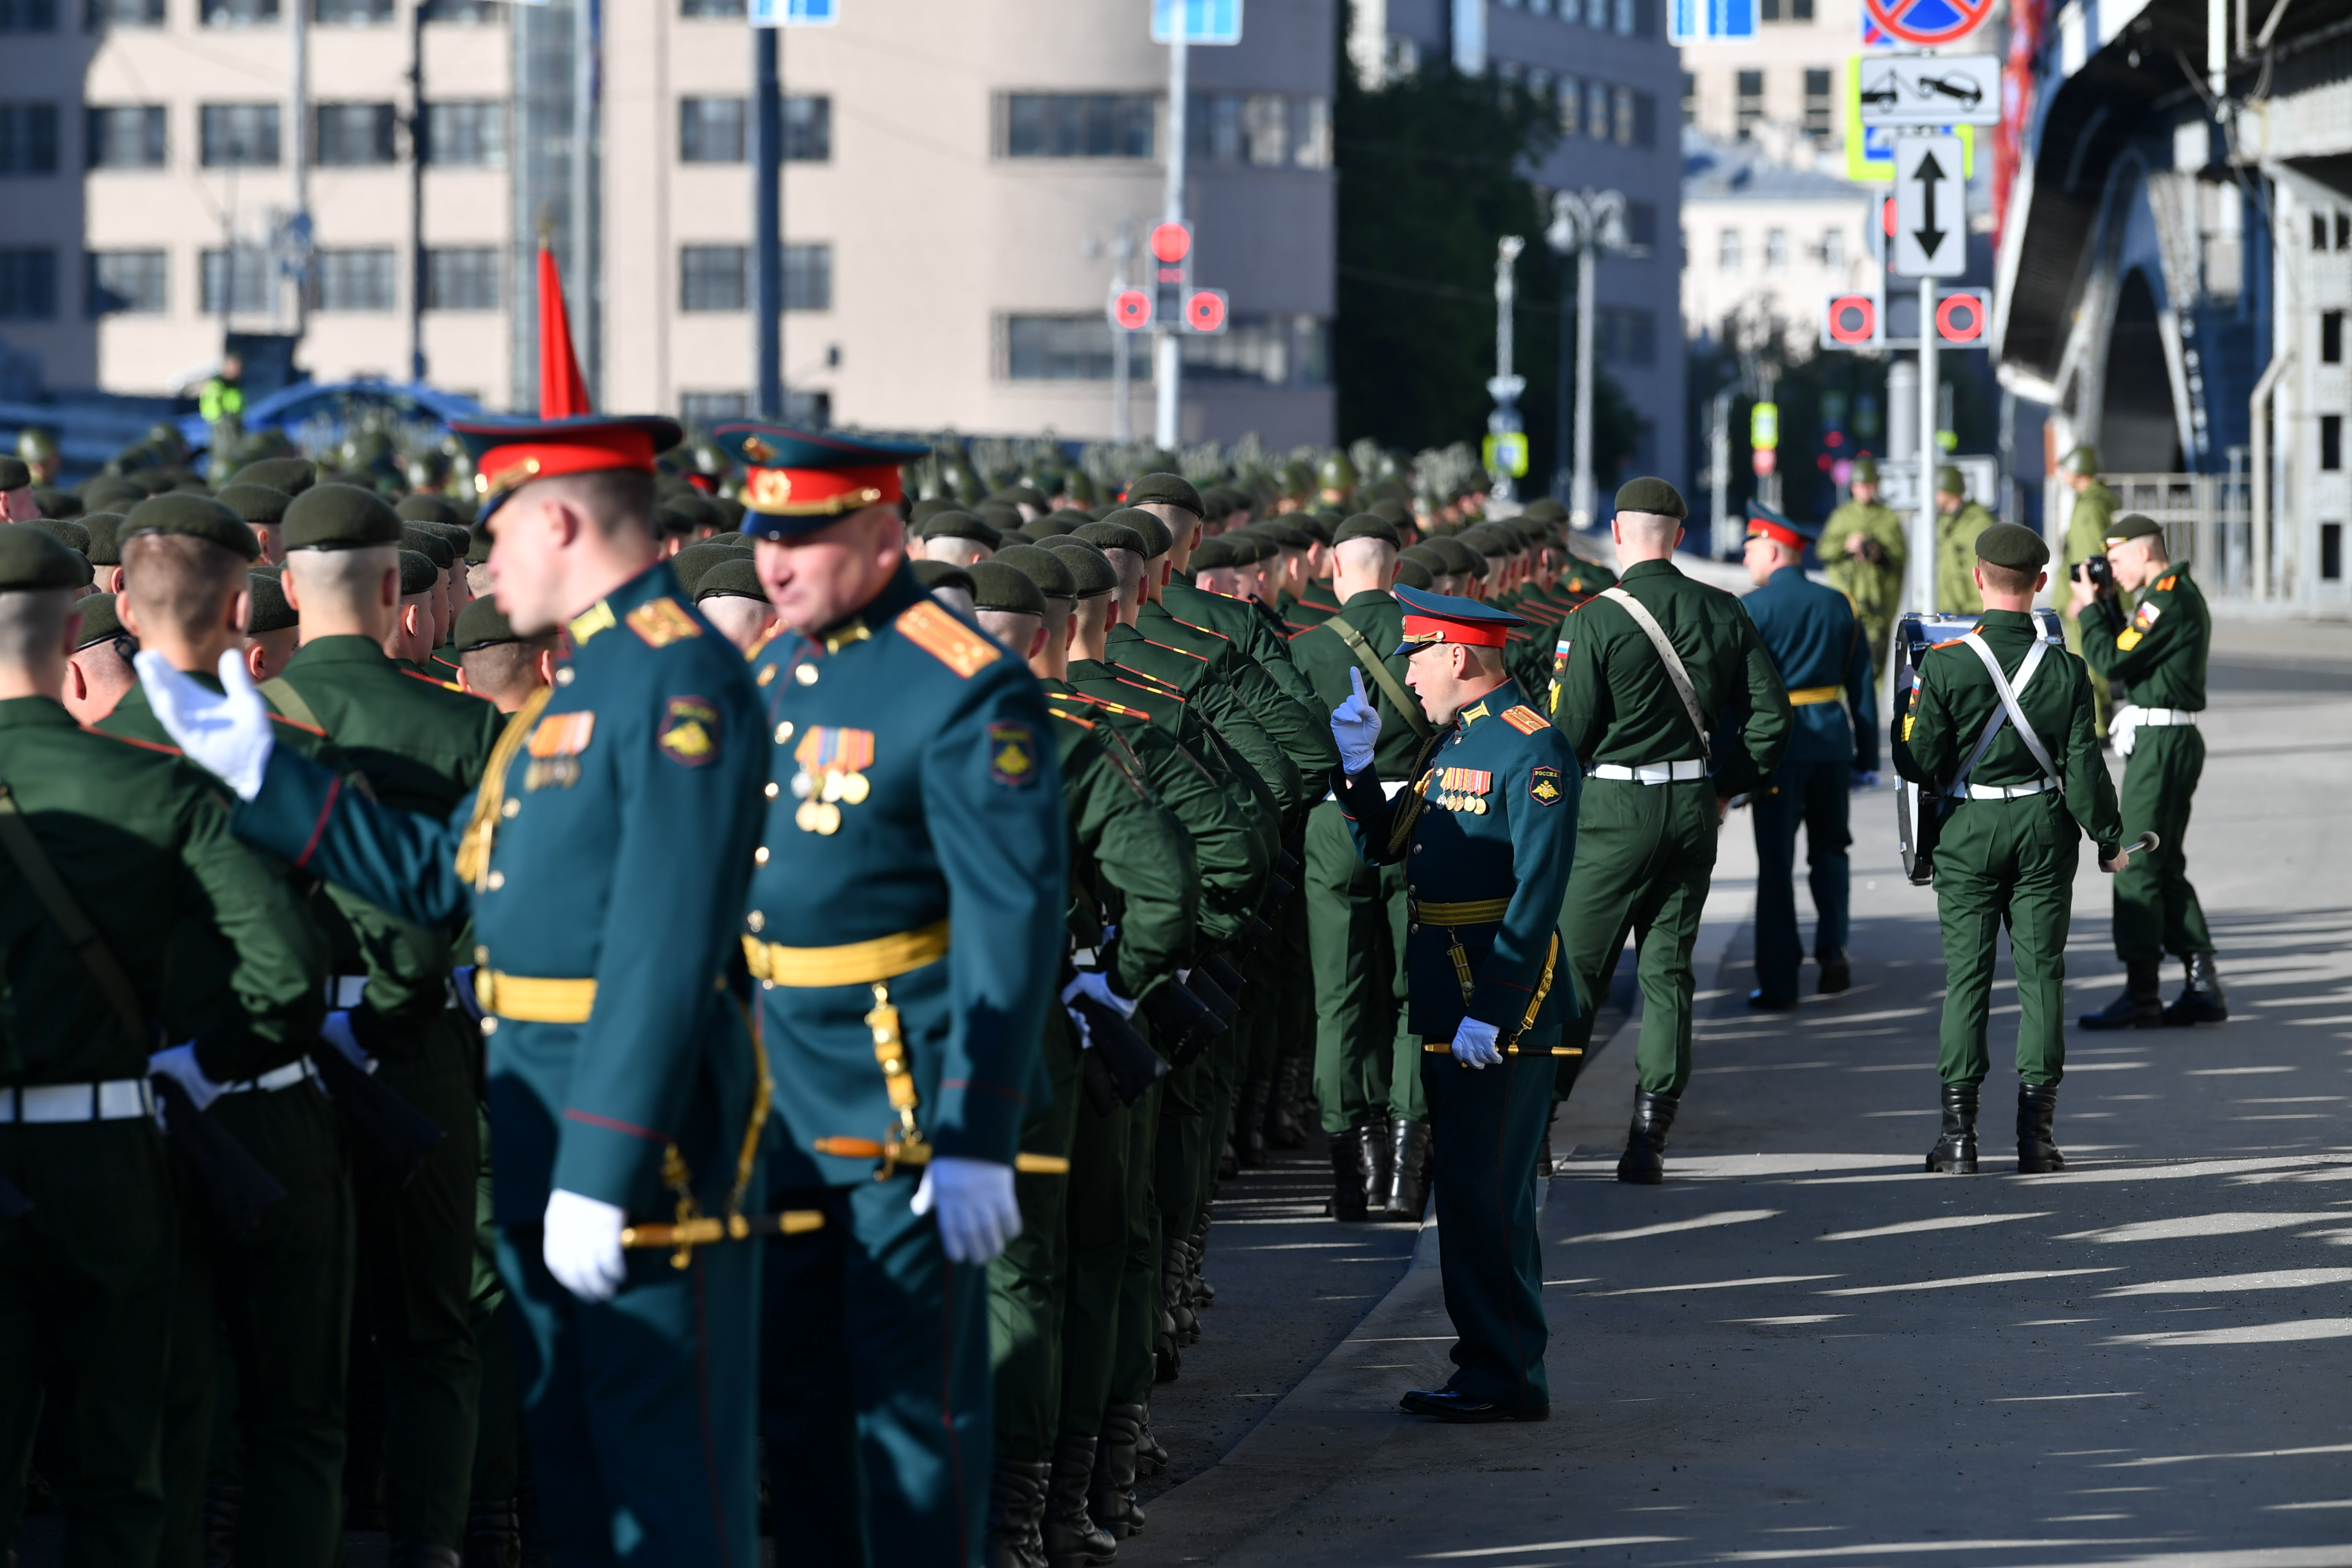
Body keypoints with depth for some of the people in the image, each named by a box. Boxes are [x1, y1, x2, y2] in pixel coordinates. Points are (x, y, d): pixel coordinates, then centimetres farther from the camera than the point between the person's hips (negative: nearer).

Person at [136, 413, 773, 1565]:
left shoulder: (680, 677, -16)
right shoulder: (577, 679, 16)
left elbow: (666, 952, -23)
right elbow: (443, 875, 18)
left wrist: (603, 1172, -24)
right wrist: (261, 773, 17)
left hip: (643, 1130, -10)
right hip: (542, 1126, 10)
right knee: (568, 1468, 16)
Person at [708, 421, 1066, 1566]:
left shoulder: (965, 690, -15)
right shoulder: (770, 670, 10)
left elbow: (1014, 915, -17)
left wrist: (977, 1139, -21)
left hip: (909, 1097, -8)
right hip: (776, 1099, 8)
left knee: (915, 1399, -2)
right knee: (794, 1396, 14)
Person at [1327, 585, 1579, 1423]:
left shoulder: (1534, 750, -15)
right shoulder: (1449, 741, 15)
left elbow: (1538, 896, -20)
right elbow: (1384, 844, 18)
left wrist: (1491, 1012, -23)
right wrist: (1356, 763, 4)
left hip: (1499, 1008, -10)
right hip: (1446, 1005, 10)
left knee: (1485, 1194, -7)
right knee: (1469, 1190, 13)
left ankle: (1507, 1379, -2)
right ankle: (1488, 1361, 20)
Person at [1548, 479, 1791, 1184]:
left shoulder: (1598, 620, -13)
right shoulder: (1723, 612, 2)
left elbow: (1570, 730, -12)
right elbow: (1771, 712, 4)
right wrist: (1727, 784, 14)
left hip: (1616, 808, -4)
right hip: (1694, 807, 4)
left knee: (1576, 968, 4)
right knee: (1668, 970, 8)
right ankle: (1648, 1143, 4)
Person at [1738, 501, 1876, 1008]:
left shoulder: (1752, 609, -7)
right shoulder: (1838, 605, 7)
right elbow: (1862, 683, 9)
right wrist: (1866, 753, 14)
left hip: (1776, 741, -4)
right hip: (1832, 738, 4)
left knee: (1776, 862, 2)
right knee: (1830, 847, 20)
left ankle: (1778, 983, 4)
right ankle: (1833, 945, 0)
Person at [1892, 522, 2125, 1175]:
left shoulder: (1945, 665, -11)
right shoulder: (2066, 670, -6)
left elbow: (1920, 763, -9)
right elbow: (2083, 767, -4)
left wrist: (1905, 717, 11)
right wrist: (2109, 839, 8)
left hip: (1968, 829, -1)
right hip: (2044, 828, 1)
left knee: (1966, 974, 4)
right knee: (2041, 973, 6)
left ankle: (1959, 1130, 1)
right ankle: (2037, 1131, 3)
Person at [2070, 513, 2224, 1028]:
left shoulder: (2168, 599, -16)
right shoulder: (2177, 595, 17)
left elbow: (2112, 662, -19)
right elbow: (2129, 655, 21)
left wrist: (2089, 610, -5)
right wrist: (2103, 608, 11)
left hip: (2160, 743, -10)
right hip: (2168, 740, 10)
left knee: (2137, 867, -7)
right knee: (2166, 868, 13)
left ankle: (2142, 994, -5)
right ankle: (2203, 987, 12)